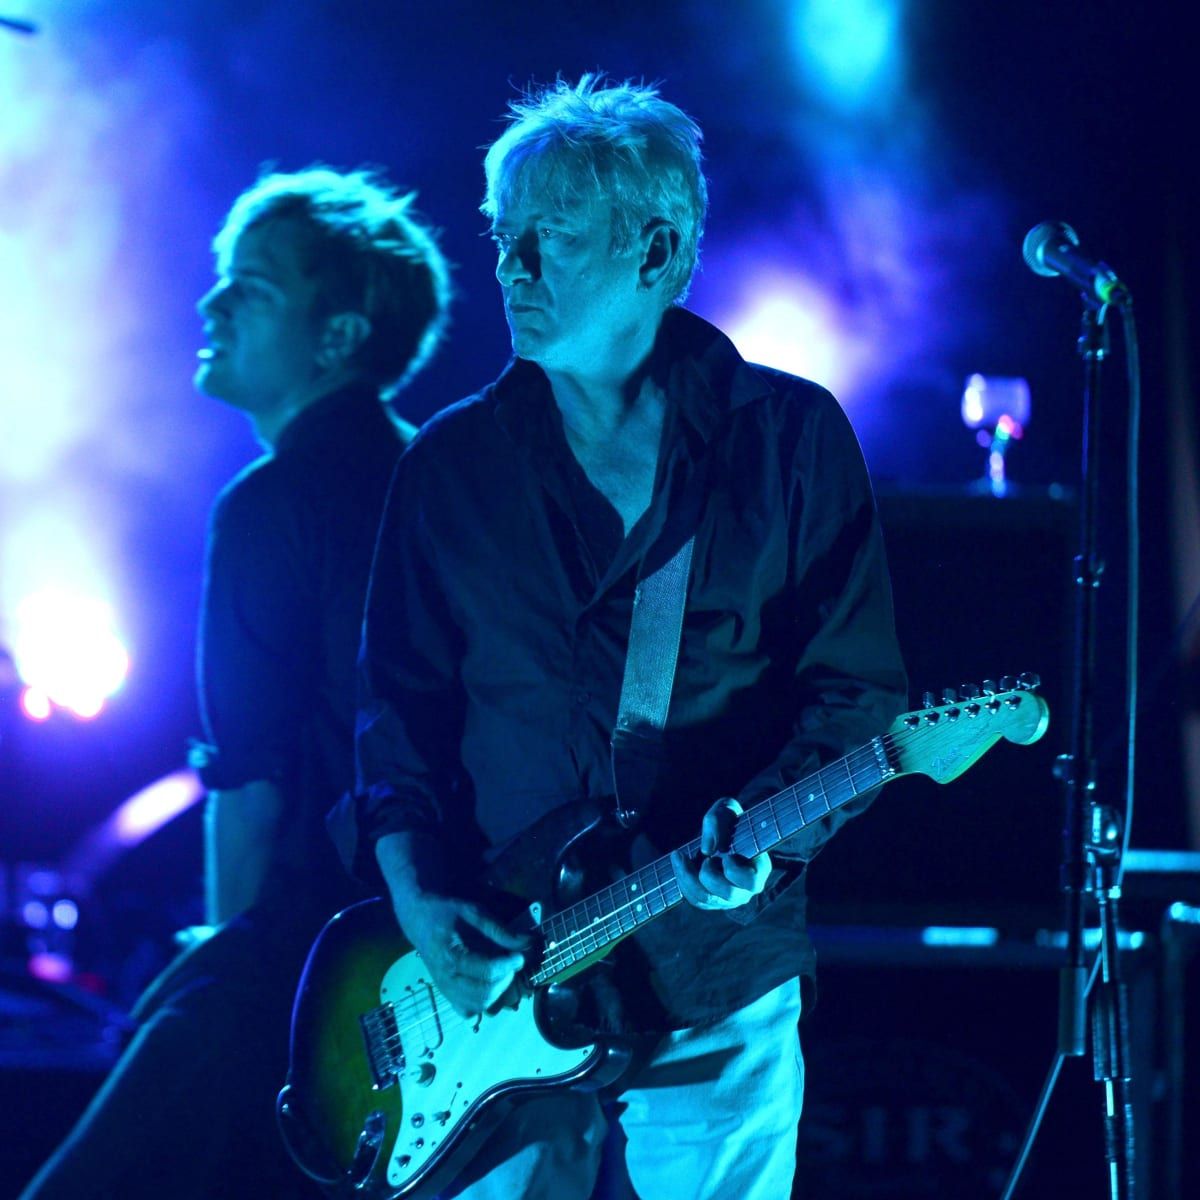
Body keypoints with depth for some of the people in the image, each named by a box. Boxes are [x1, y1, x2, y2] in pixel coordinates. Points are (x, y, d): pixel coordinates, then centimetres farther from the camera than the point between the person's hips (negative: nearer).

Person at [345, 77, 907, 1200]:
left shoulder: (789, 435, 1)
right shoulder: (452, 463, 7)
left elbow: (856, 687, 0)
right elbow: (399, 698, 9)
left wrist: (770, 832, -17)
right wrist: (414, 890, -5)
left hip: (713, 972, -1)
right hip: (491, 980, 2)